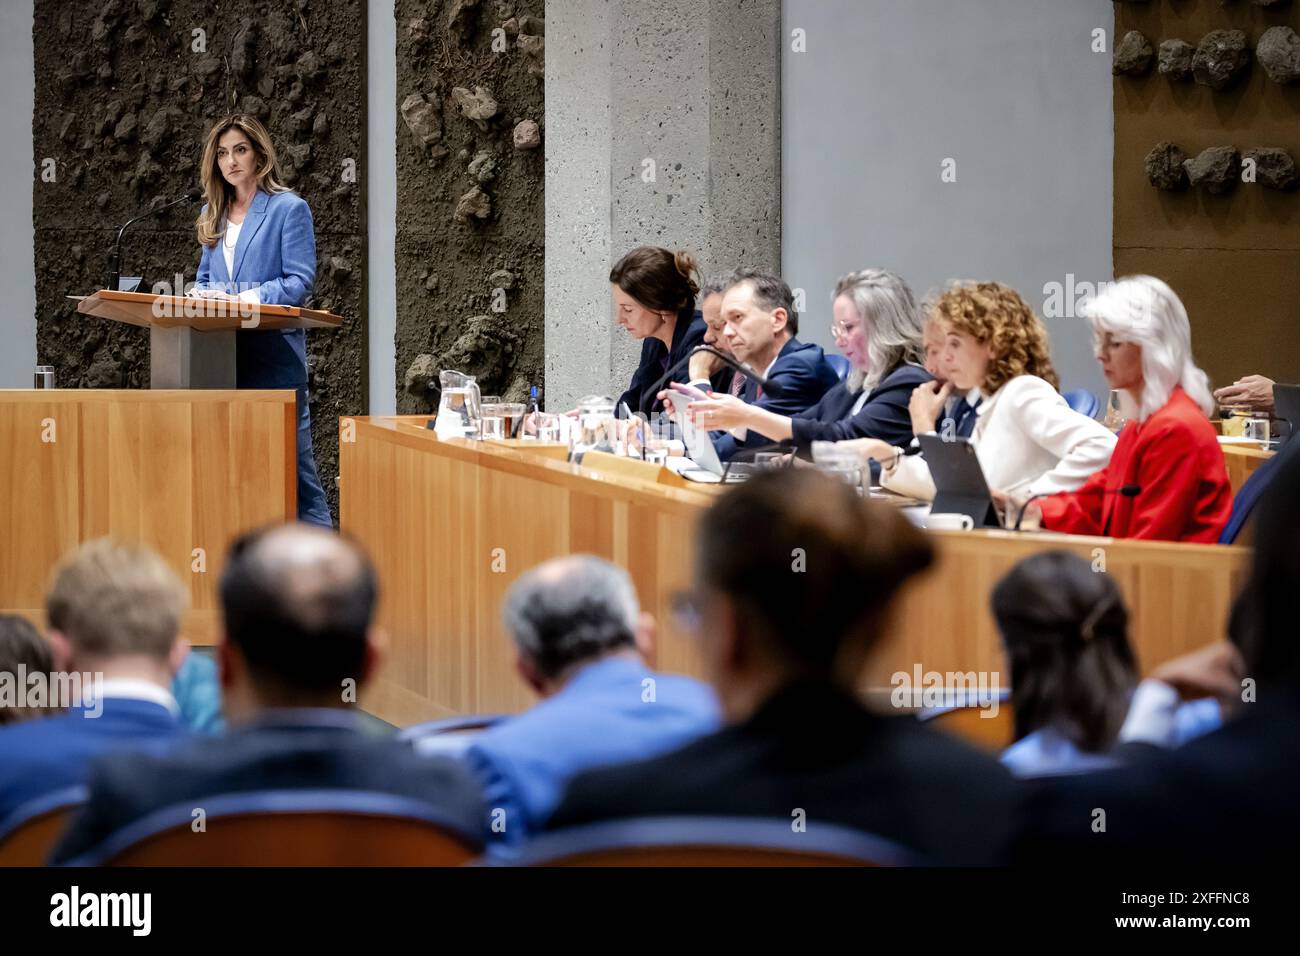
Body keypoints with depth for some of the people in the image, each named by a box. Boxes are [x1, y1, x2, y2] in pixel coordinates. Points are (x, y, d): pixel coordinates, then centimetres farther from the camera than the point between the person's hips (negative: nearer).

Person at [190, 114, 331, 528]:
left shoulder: (289, 208, -3)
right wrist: (201, 299, -2)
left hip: (274, 351, -6)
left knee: (292, 455, -6)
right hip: (222, 351, 6)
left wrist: (252, 298, -23)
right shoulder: (213, 214, 16)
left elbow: (299, 281, -9)